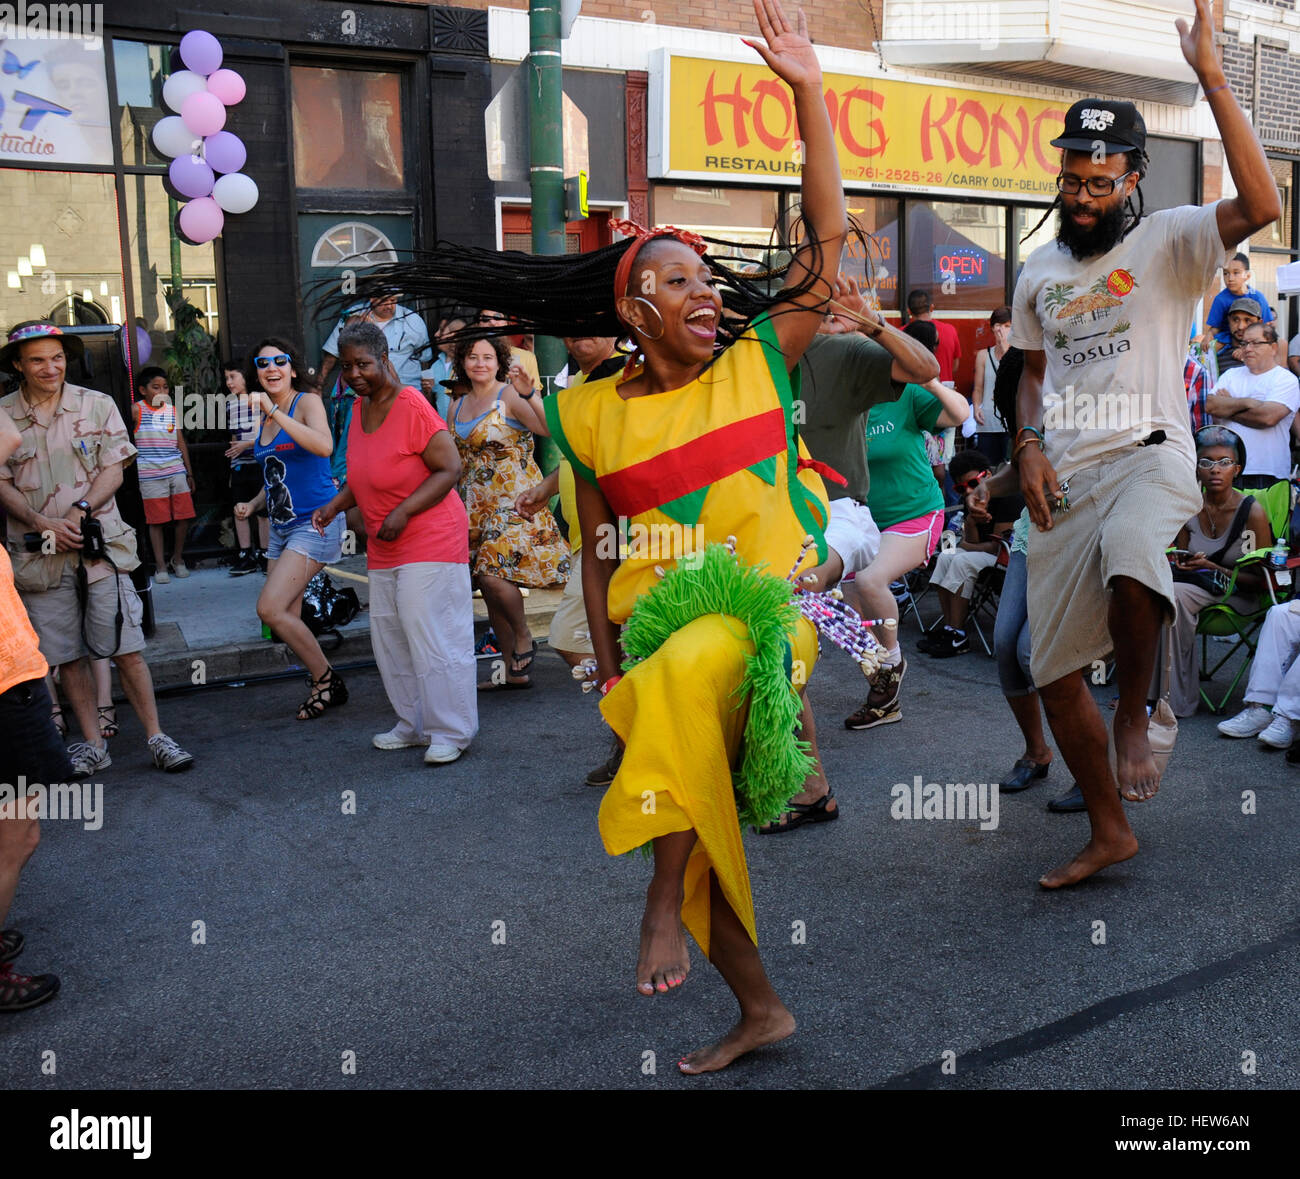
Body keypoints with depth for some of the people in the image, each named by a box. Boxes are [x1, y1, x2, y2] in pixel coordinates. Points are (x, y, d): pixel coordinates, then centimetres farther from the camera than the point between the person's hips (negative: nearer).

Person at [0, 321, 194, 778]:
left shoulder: (97, 406, 4)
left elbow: (114, 471, 2)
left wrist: (79, 510, -14)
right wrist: (43, 523, -13)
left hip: (100, 547, -1)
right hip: (39, 555, 1)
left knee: (127, 648, -3)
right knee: (67, 656, 7)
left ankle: (156, 738, 5)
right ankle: (93, 744, 17)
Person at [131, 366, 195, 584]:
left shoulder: (172, 410, 12)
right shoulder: (137, 410, -1)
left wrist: (189, 472, 17)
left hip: (176, 472, 4)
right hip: (150, 475, -4)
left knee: (184, 517, 2)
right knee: (156, 521, -1)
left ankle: (178, 559, 21)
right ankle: (160, 566, 8)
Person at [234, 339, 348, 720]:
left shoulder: (308, 402, -8)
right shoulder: (265, 418, 13)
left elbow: (324, 447, -29)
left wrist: (274, 412, -30)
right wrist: (253, 503, 10)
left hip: (315, 522, -8)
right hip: (281, 527, 8)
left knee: (270, 608, -18)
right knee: (287, 619, 5)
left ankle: (326, 679, -2)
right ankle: (325, 687, 18)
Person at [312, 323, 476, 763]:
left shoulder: (412, 407, -15)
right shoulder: (359, 409, 10)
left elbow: (450, 469, -17)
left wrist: (403, 512, -24)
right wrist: (334, 507, 6)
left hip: (429, 544, -9)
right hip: (384, 552, 9)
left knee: (433, 639, -7)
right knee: (390, 640, 13)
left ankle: (452, 732, 4)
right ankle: (413, 725, 26)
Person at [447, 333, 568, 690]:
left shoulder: (509, 396, -9)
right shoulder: (458, 406, 13)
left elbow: (549, 429, -24)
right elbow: (455, 461, 22)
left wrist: (529, 394, -35)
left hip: (514, 499, -7)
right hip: (478, 505, 8)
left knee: (493, 571, -21)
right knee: (487, 585, 7)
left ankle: (524, 638, 5)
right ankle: (515, 671, 16)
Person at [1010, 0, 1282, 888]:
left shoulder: (1169, 241, 1)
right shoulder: (1040, 272, 16)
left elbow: (1260, 205, -19)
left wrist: (1211, 76, -20)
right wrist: (1030, 447, 3)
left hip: (1149, 455, -5)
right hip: (1065, 479, 5)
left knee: (1127, 555, -42)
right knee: (1054, 671, 3)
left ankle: (1136, 719, -14)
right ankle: (1110, 833, 23)